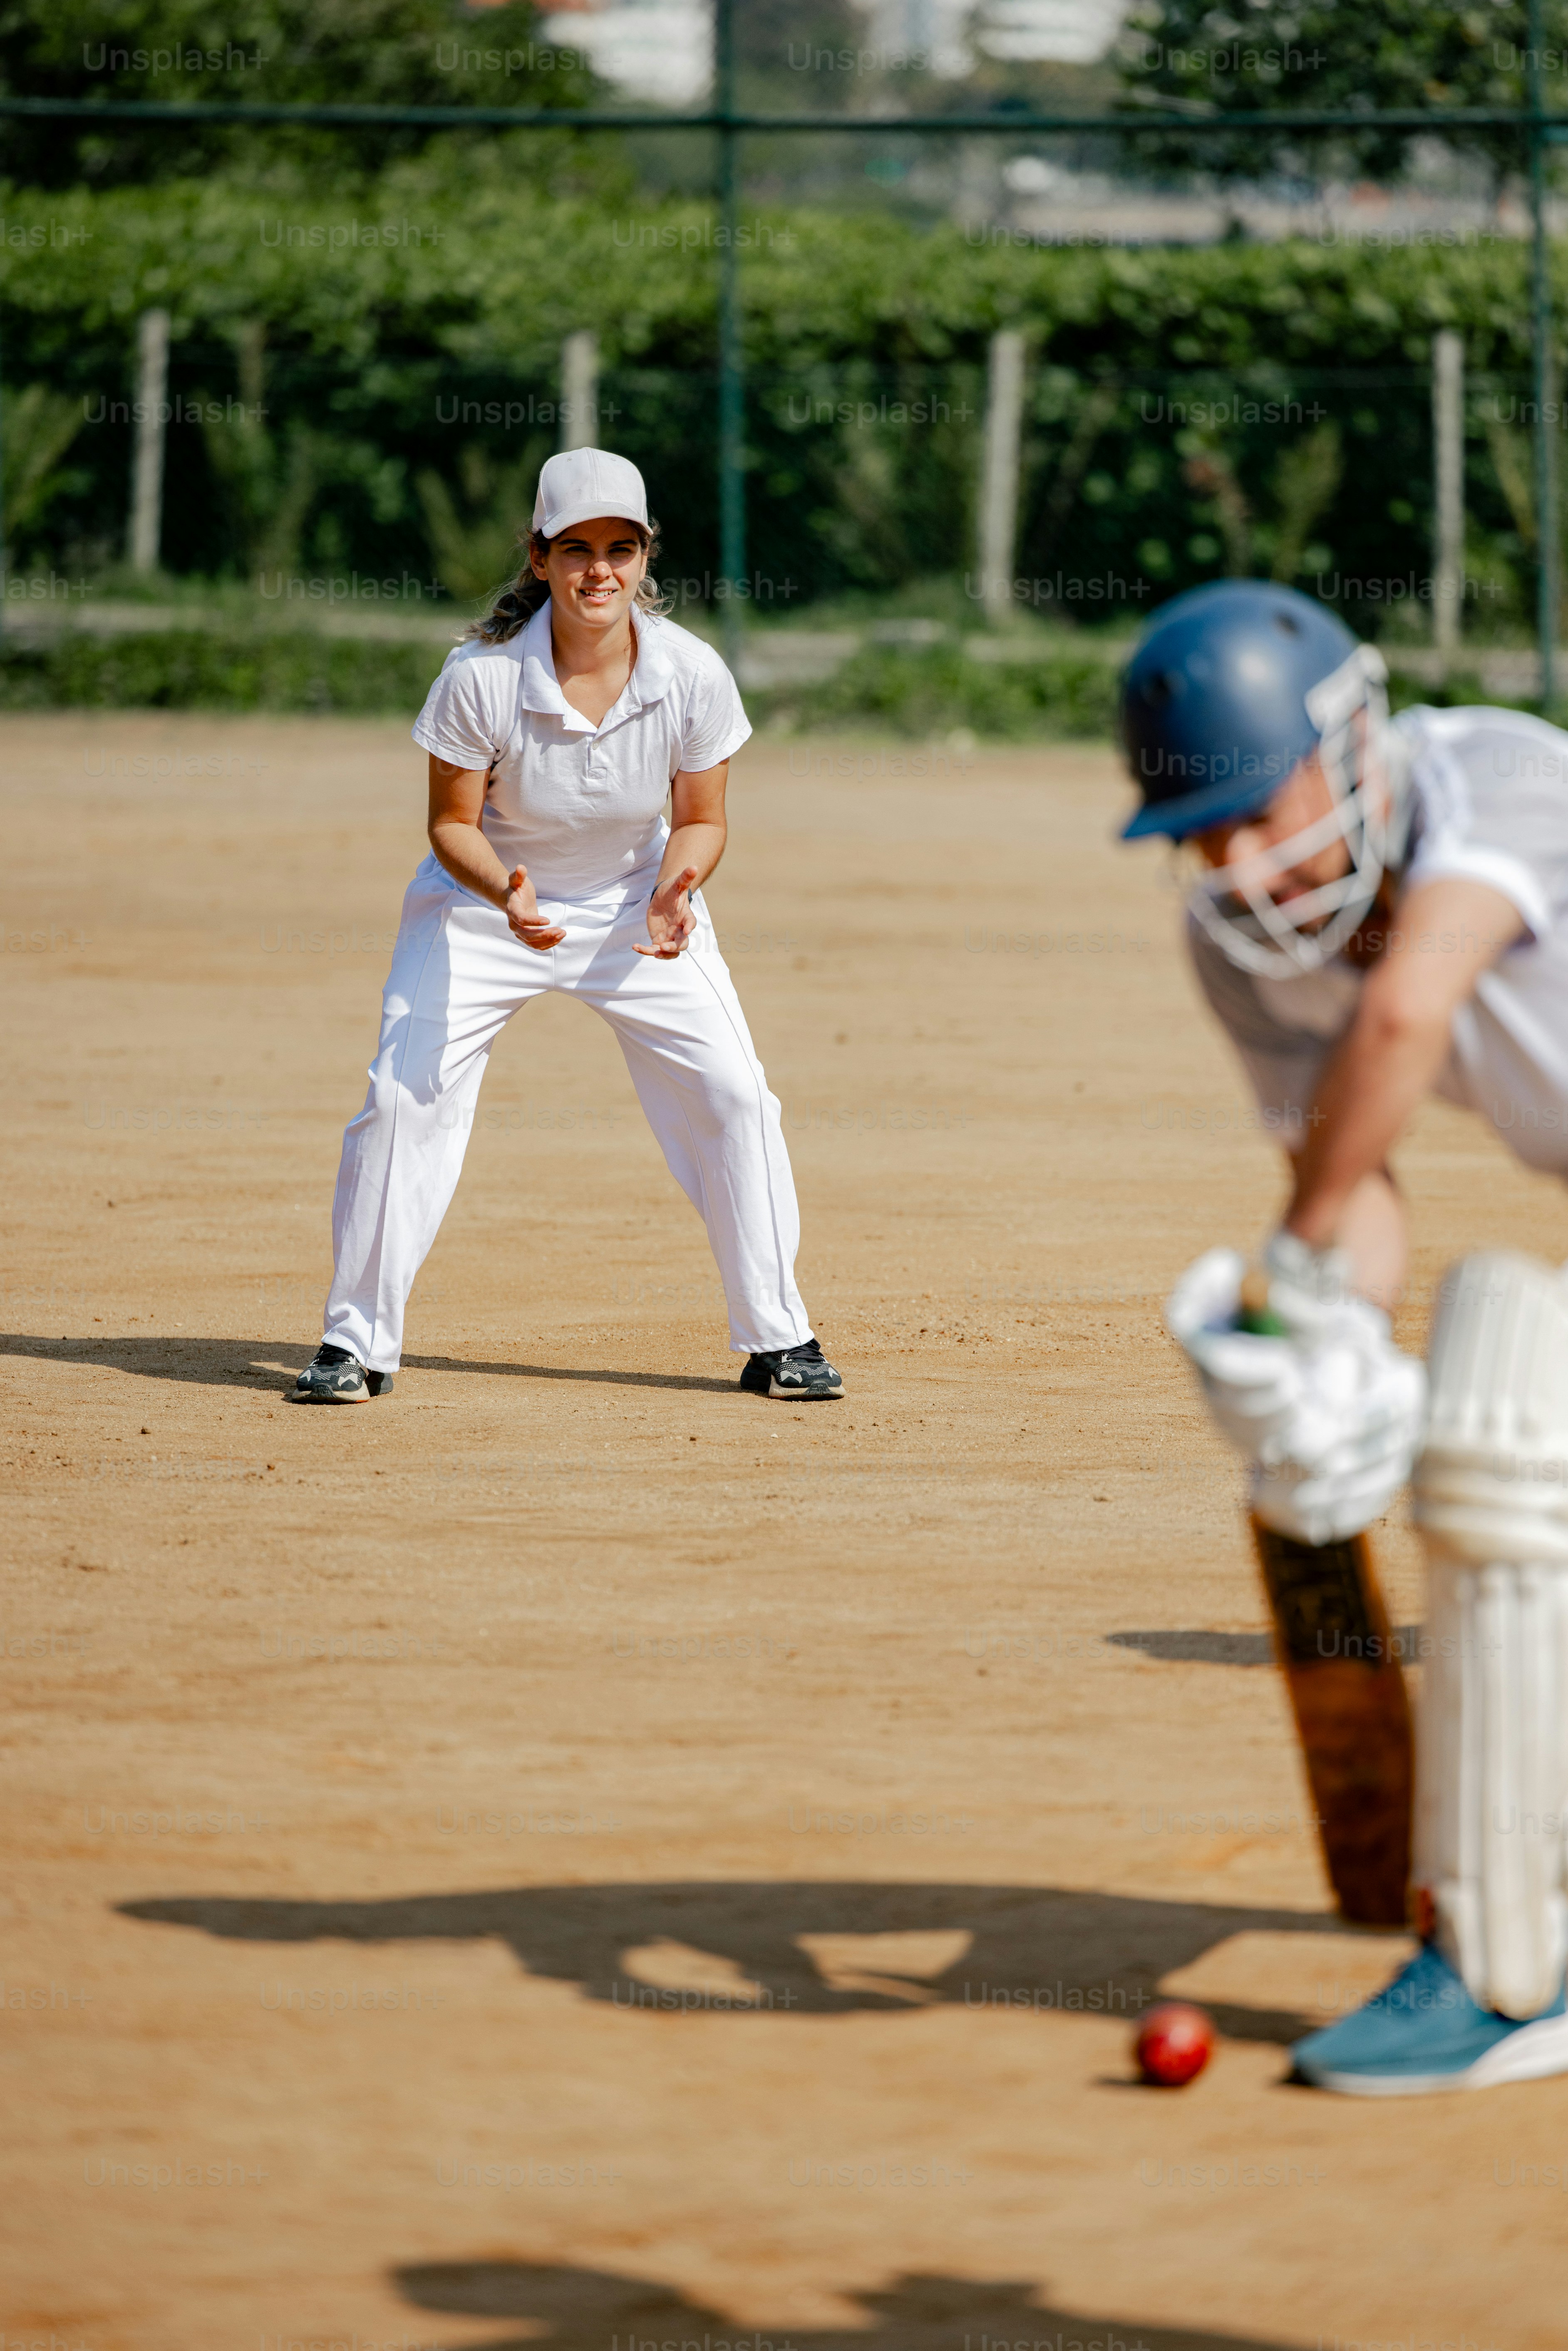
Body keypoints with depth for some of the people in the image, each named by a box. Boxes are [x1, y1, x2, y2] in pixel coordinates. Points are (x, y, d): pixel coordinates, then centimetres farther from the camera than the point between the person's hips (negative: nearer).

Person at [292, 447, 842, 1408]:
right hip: (489, 899, -2)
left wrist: (677, 887, -28)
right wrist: (504, 894, -34)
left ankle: (778, 1341, 8)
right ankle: (357, 1344, 0)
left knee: (733, 1093, -7)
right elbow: (453, 823, -14)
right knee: (406, 1094, -14)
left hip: (636, 903, 2)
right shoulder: (482, 676, -26)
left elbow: (701, 821, -7)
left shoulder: (693, 673, -20)